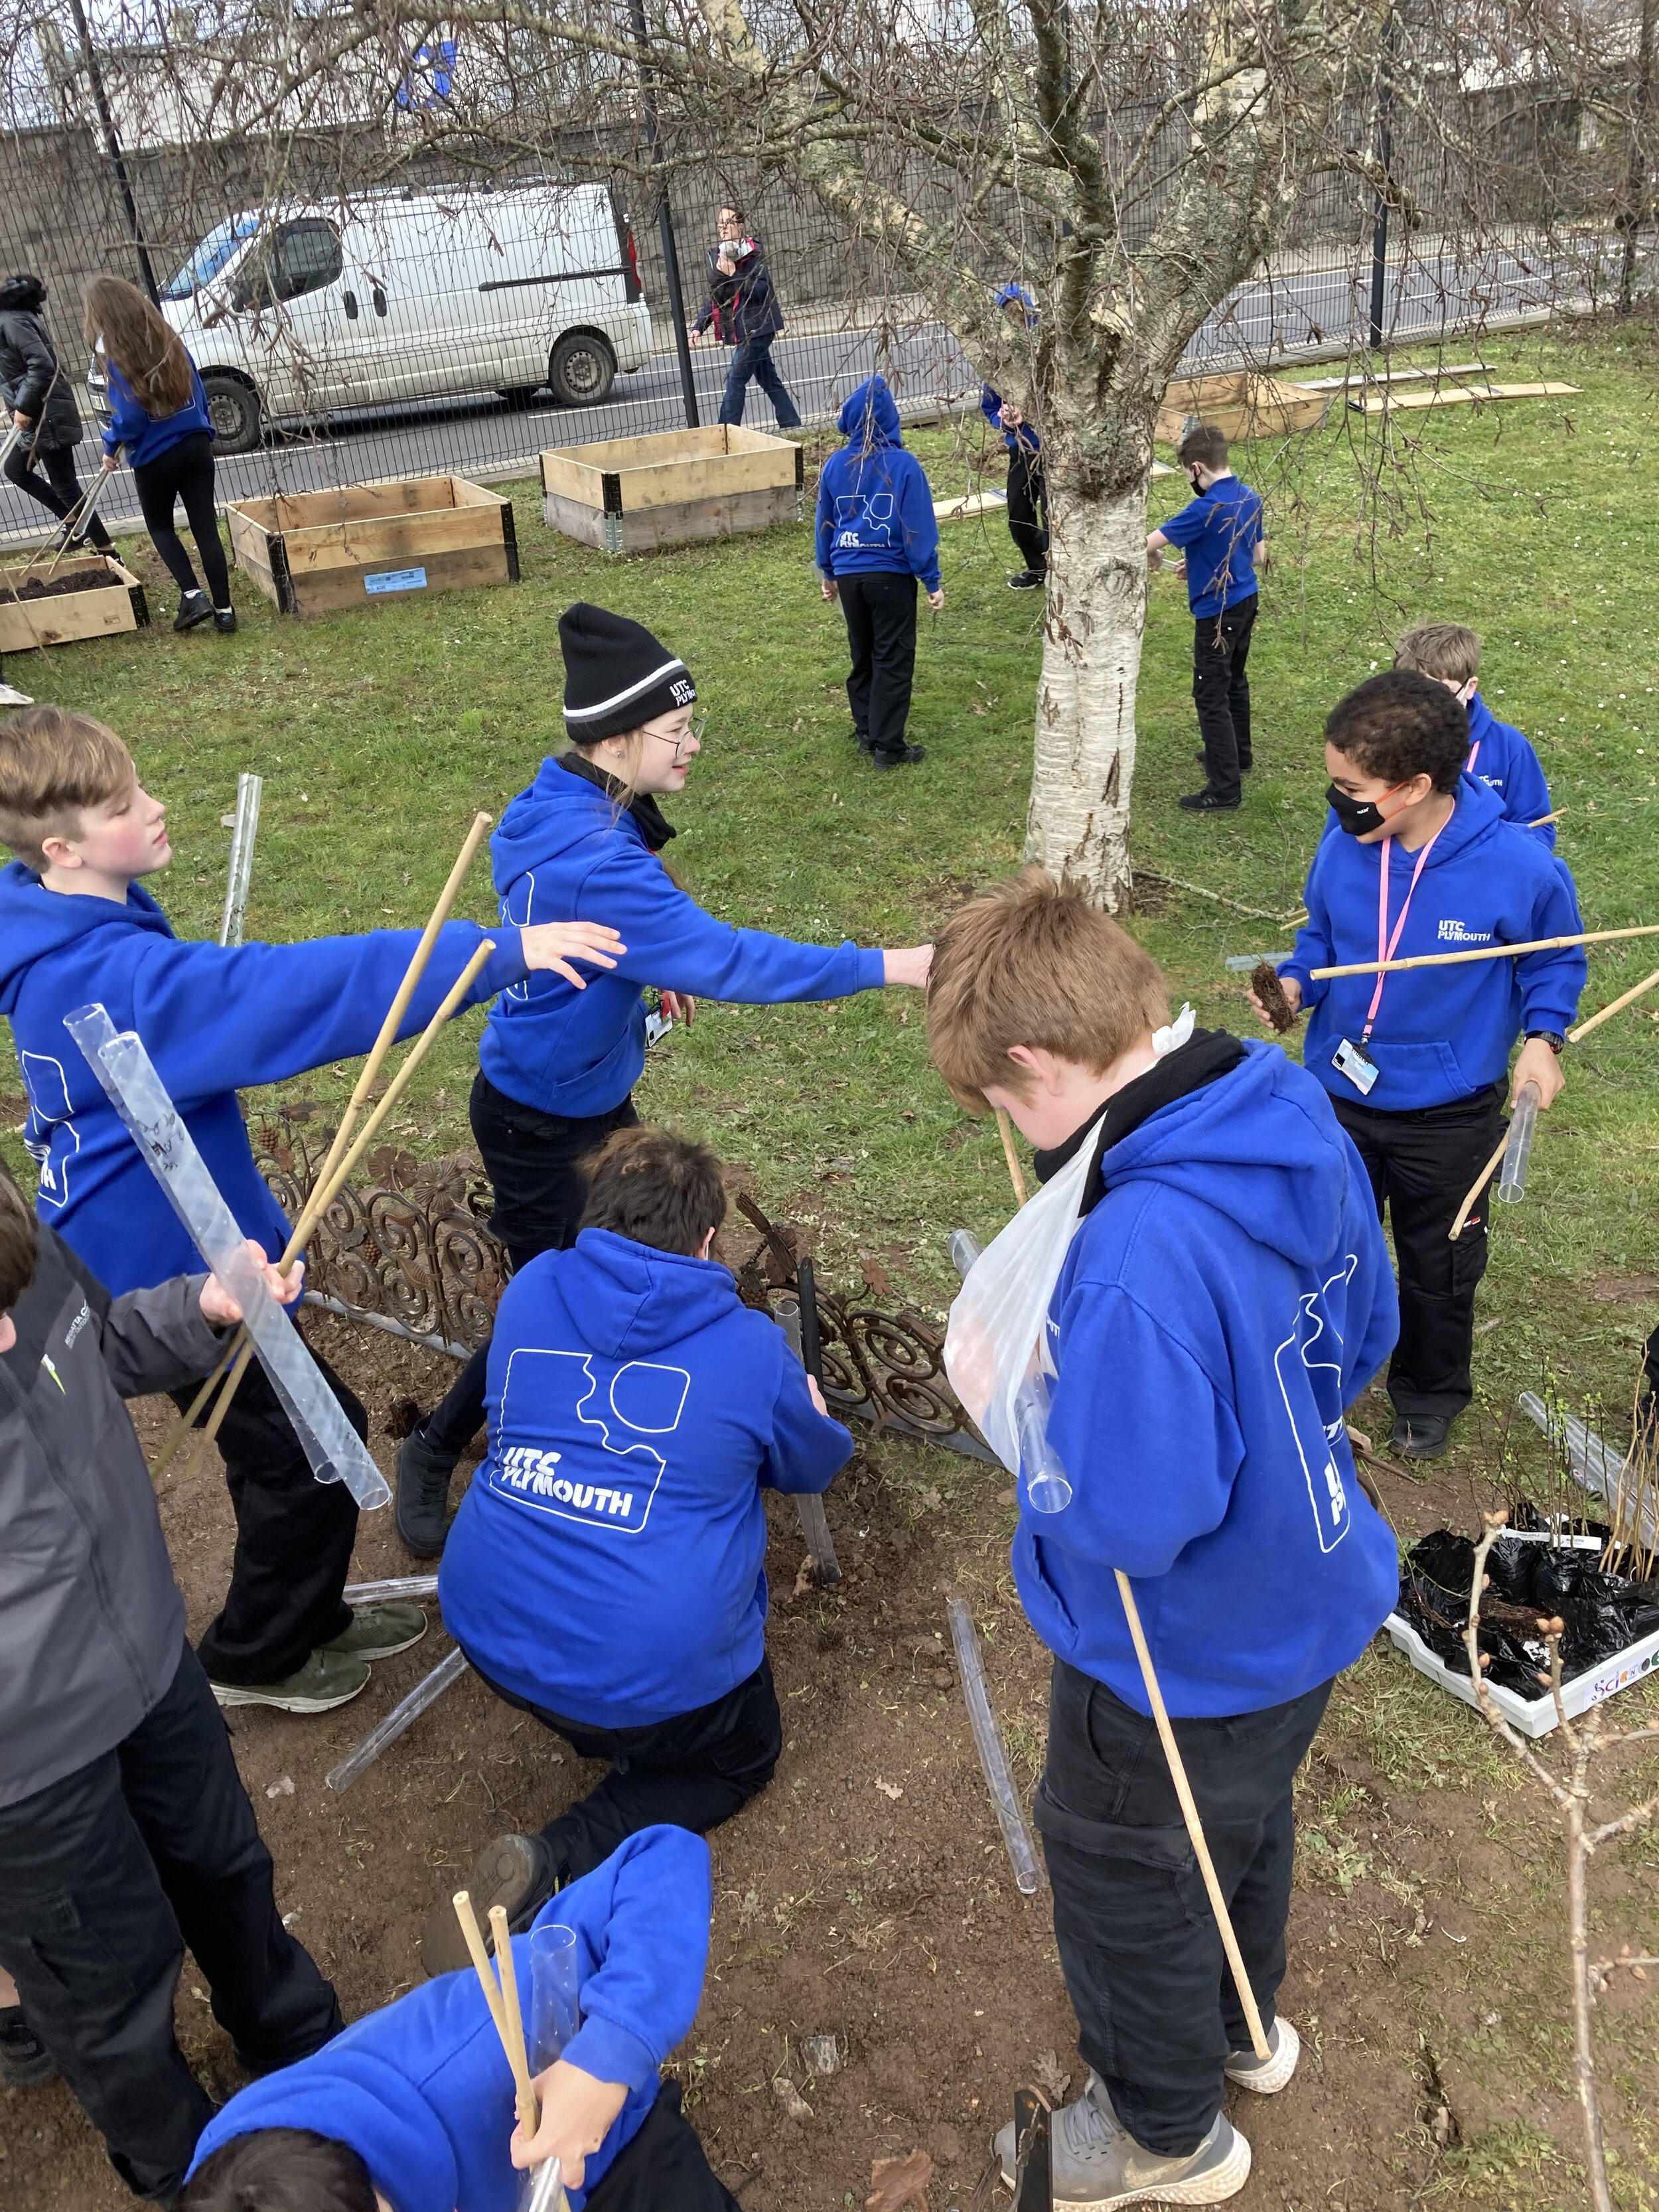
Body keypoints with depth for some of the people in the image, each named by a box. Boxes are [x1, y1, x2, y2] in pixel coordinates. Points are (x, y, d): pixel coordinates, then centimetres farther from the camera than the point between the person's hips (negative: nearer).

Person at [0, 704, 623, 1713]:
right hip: (167, 1260, -9)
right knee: (314, 1441, 5)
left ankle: (307, 1617, 40)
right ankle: (254, 1658, 26)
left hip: (142, 1240, 10)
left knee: (282, 1431, 21)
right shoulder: (114, 974, -33)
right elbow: (308, 984, -42)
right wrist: (501, 950, -44)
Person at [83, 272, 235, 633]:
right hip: (196, 446, 4)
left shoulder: (117, 357, -14)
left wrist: (111, 448, 1)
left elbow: (128, 417, -16)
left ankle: (192, 596, 1)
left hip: (155, 458, -4)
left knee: (160, 527, 17)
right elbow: (198, 393, 9)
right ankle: (224, 610, 5)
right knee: (205, 528, 7)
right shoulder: (170, 340, 3)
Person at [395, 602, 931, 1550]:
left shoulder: (552, 807, -4)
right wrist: (883, 967, -33)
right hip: (543, 1125, -9)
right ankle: (434, 1453, 27)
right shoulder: (590, 858, -34)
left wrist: (654, 961, 2)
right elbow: (728, 961, -36)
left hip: (590, 1092, 9)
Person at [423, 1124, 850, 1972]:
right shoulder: (751, 1348, -8)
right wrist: (808, 1405, 35)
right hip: (649, 1678, -6)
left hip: (489, 1634, 7)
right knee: (743, 1756, 24)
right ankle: (554, 1865, 0)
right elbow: (814, 1465, 12)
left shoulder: (529, 1293, 2)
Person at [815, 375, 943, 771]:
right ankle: (888, 747, 4)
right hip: (891, 575, -4)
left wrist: (828, 572, 24)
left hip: (848, 575, 5)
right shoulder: (903, 465, -11)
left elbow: (825, 524, 11)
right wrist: (932, 581, -4)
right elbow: (919, 527, -10)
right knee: (893, 661, 2)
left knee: (862, 656, 18)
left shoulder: (835, 465, 1)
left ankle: (866, 734, 26)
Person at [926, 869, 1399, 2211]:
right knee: (1248, 1823, 34)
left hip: (1185, 1671, -7)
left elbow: (1132, 1519, -35)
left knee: (1123, 1882, 21)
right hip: (1309, 1607, 8)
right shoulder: (1303, 1128, -13)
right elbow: (1364, 1336, 2)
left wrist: (1040, 1424, -18)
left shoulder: (1140, 1253, -40)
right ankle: (1245, 2027, 62)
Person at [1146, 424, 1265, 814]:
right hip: (1245, 601, 9)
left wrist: (1154, 558, 0)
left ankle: (1224, 790, -2)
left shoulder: (1206, 509, -24)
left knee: (1211, 696, -3)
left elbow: (1149, 543, -23)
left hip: (1218, 613, -9)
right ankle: (1236, 753, 45)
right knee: (1234, 681, 26)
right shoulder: (1250, 499, 2)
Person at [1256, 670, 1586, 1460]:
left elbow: (1555, 960, -3)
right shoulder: (1343, 847, -15)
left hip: (1448, 1113, -2)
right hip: (1338, 1096, 2)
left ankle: (1430, 1392, 46)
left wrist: (1542, 1037, -18)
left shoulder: (1520, 869, -23)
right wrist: (1298, 982, -14)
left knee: (1439, 1267, 19)